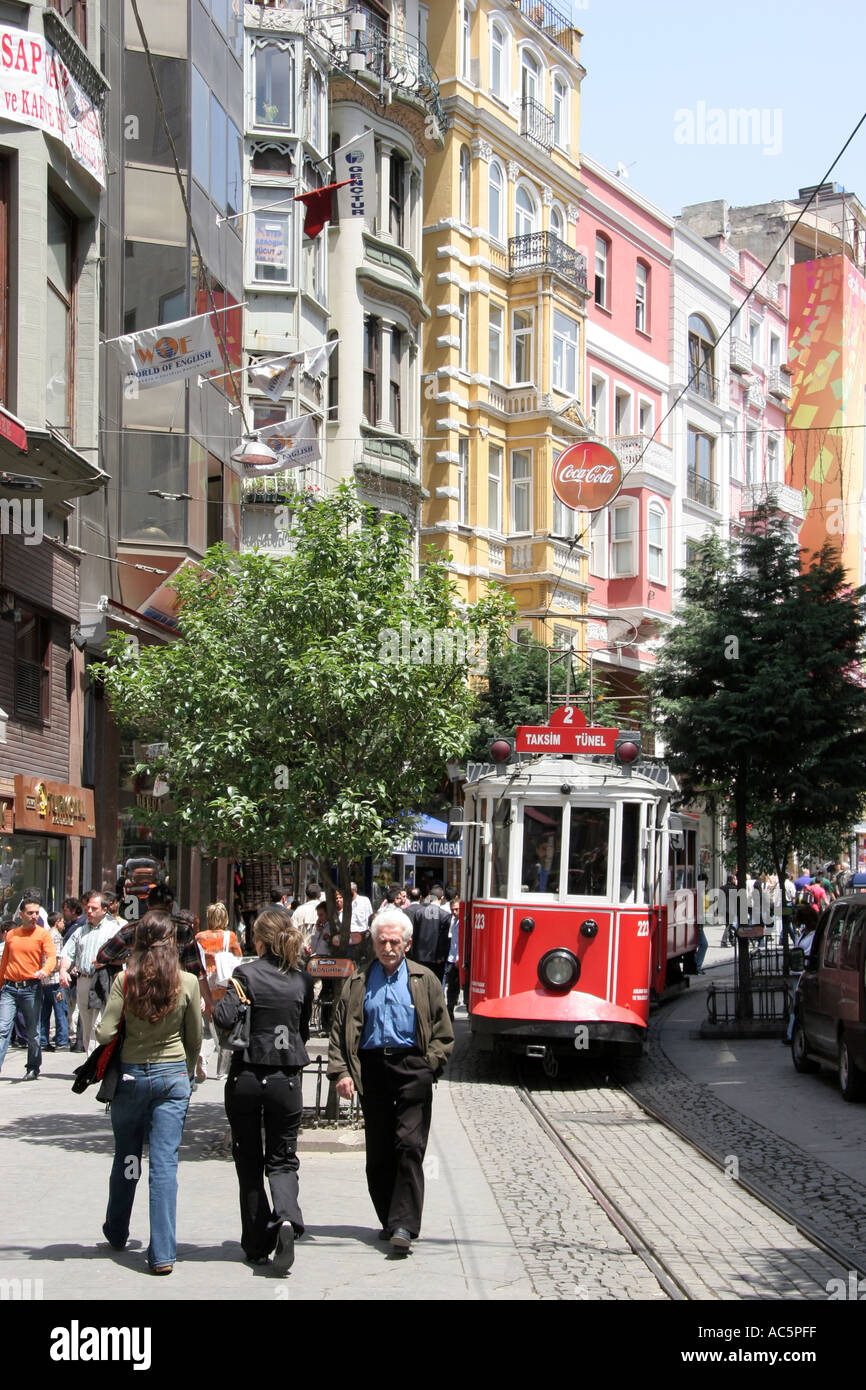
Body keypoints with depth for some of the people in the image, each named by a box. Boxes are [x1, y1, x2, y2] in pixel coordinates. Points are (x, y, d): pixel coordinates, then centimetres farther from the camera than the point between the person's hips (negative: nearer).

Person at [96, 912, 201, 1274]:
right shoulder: (187, 982, -7)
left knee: (126, 1159, 18)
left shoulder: (124, 979, -9)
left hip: (131, 1075, 1)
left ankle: (116, 1233, 37)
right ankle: (162, 1253, -6)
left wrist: (98, 1025, 12)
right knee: (165, 1163, -2)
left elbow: (105, 1033, -11)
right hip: (173, 1075, -1)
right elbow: (195, 1039, 2)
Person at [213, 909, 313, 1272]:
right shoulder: (303, 979, 2)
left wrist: (213, 999, -2)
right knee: (282, 1159, 10)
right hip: (286, 1079, 2)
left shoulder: (247, 974, -9)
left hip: (246, 1077, -2)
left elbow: (225, 1018, -21)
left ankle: (257, 1245, 13)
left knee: (249, 1163, 11)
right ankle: (286, 1218, -19)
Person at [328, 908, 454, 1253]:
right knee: (378, 1151, 7)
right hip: (371, 1068, 3)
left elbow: (443, 1033, 7)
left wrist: (429, 1066, -7)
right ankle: (389, 1219, 20)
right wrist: (341, 1071, -4)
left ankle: (404, 1224, -11)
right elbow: (339, 1031, 9)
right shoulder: (357, 983, 13)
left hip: (412, 1068, -2)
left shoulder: (424, 981, 9)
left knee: (410, 1145, -10)